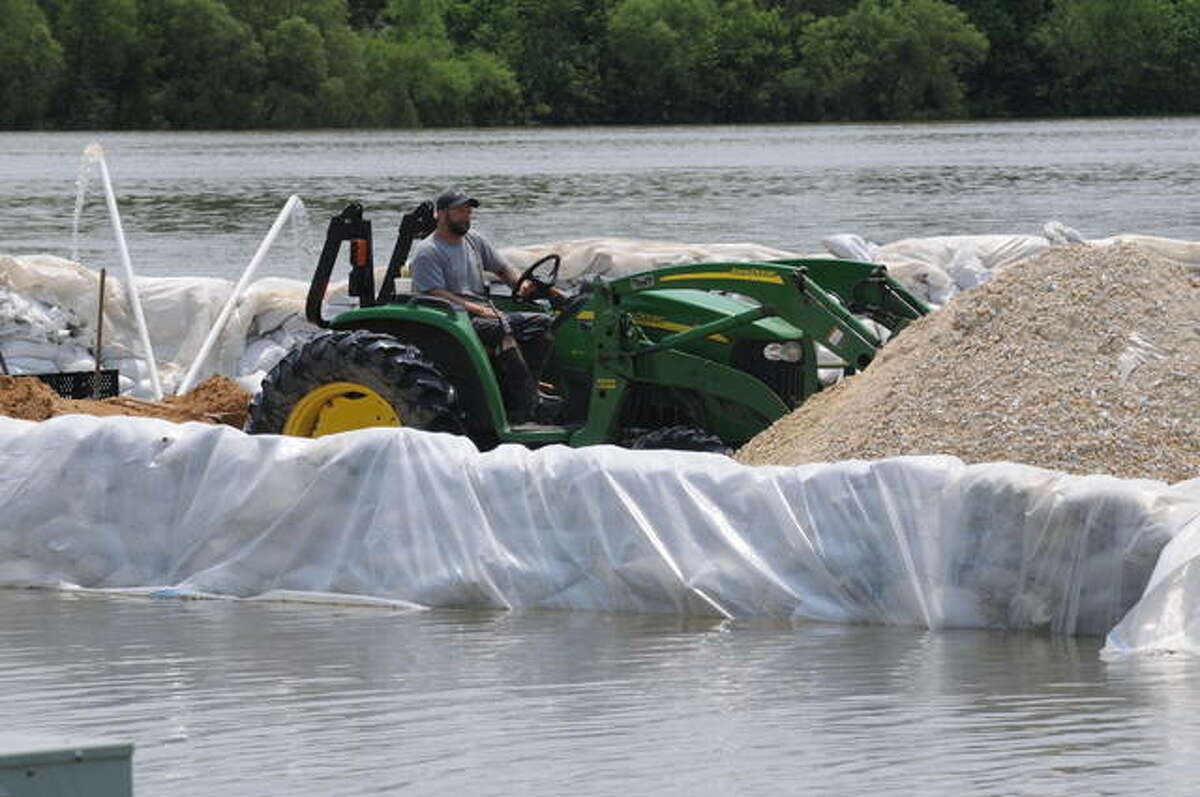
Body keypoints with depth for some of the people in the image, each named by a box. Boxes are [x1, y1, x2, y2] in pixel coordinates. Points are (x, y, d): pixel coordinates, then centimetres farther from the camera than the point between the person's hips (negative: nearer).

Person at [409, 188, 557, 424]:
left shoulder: (473, 240, 19)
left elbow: (502, 269, 25)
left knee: (541, 323, -11)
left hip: (486, 314, 8)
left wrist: (522, 283, 1)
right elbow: (436, 295, -15)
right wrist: (477, 309, -23)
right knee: (500, 329, -35)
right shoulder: (426, 253, -5)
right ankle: (527, 403, -34)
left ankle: (523, 394, -20)